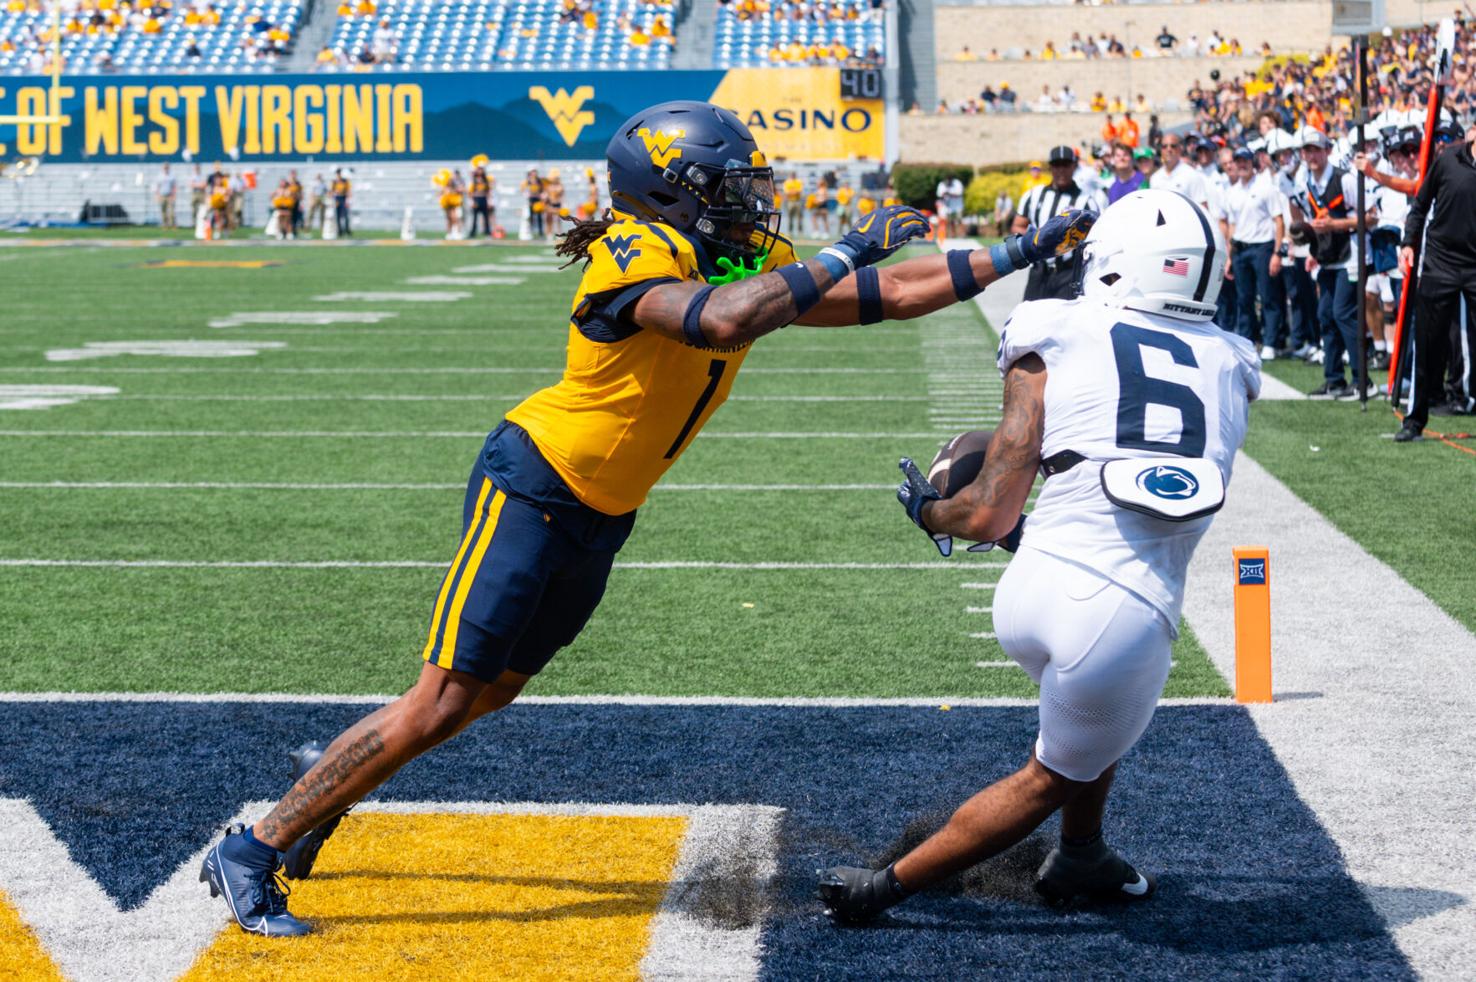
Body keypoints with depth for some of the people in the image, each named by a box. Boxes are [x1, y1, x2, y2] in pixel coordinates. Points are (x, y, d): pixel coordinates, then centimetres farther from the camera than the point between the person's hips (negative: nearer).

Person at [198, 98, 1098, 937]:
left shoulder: (754, 266, 3)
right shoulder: (639, 253, -22)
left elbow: (894, 294, 6)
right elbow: (718, 323, -41)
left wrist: (1025, 254, 3)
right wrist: (842, 257, -31)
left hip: (600, 521, 9)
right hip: (532, 488, -9)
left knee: (489, 692, 17)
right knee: (440, 705, -9)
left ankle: (319, 797, 34)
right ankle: (252, 853, 1)